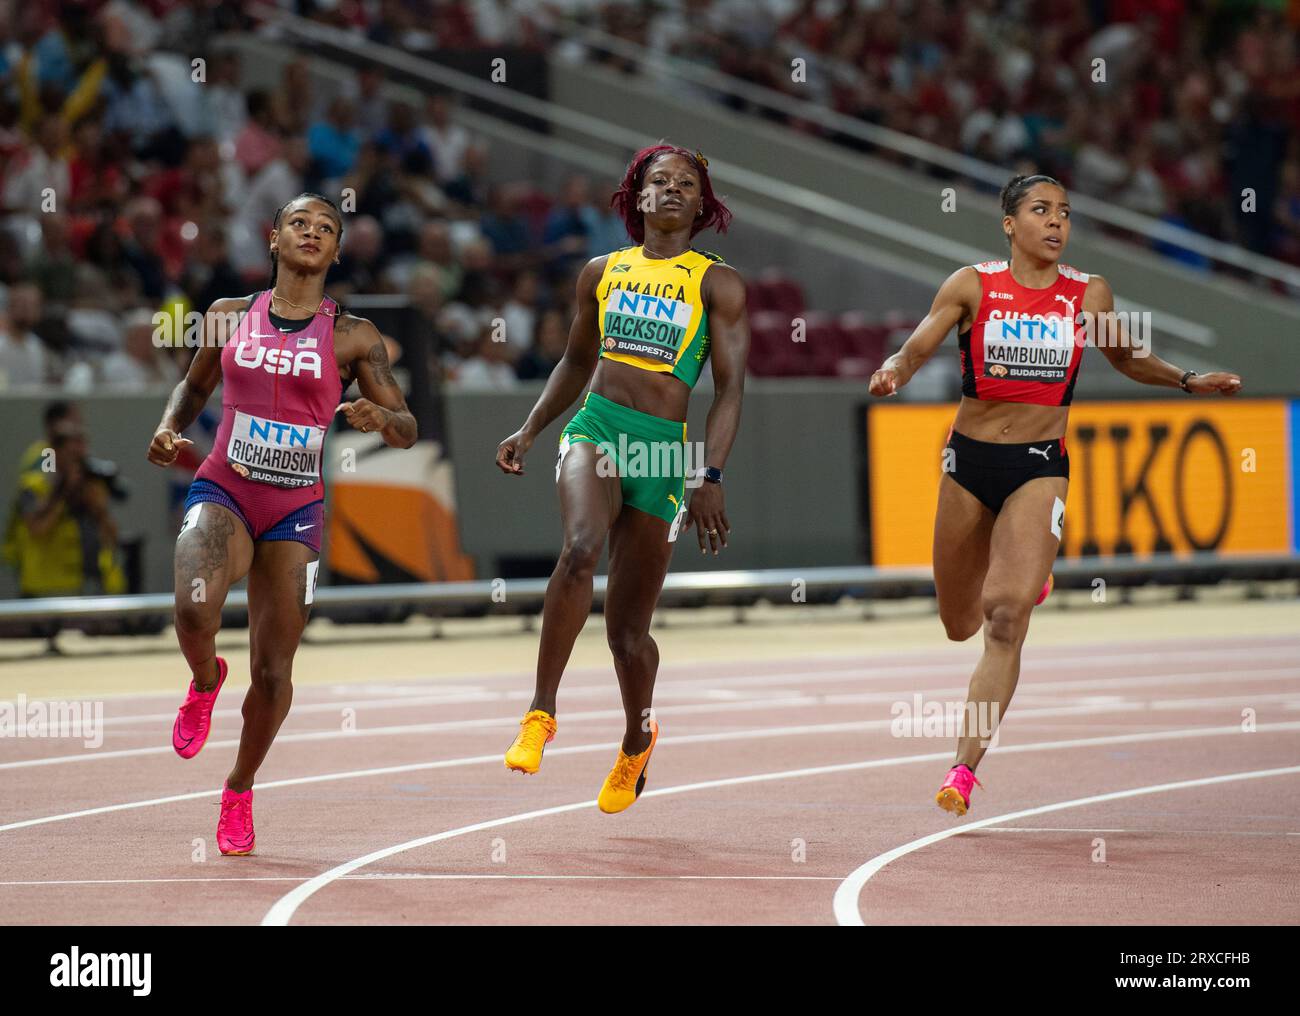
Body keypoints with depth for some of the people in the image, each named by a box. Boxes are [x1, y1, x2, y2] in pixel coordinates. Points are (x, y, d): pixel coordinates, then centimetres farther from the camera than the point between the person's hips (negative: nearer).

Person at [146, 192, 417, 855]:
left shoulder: (352, 338, 0)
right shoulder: (229, 317, 5)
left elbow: (407, 431, 0)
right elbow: (195, 385, 22)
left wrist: (382, 418, -23)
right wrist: (169, 429, 2)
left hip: (296, 511, 0)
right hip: (222, 491, 0)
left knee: (272, 670, 2)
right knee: (194, 612, -29)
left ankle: (240, 790, 27)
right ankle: (205, 679, 7)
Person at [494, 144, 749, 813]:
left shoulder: (718, 283, 4)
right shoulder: (602, 272, 14)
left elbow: (730, 388, 0)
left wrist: (711, 478, -11)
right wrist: (529, 430, 15)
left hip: (664, 445, -1)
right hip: (595, 427, 1)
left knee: (628, 628, 2)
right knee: (581, 546, -32)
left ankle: (637, 739, 33)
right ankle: (540, 713, -25)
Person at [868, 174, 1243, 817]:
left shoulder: (1088, 295, 2)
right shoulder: (973, 285, -3)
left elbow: (1127, 360, 18)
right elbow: (915, 350, -7)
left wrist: (1189, 382, 4)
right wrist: (891, 372, -30)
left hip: (1039, 467, -1)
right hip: (969, 460, 1)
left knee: (1005, 619, -19)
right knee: (959, 626, 14)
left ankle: (965, 769, -18)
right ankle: (1027, 578, 52)